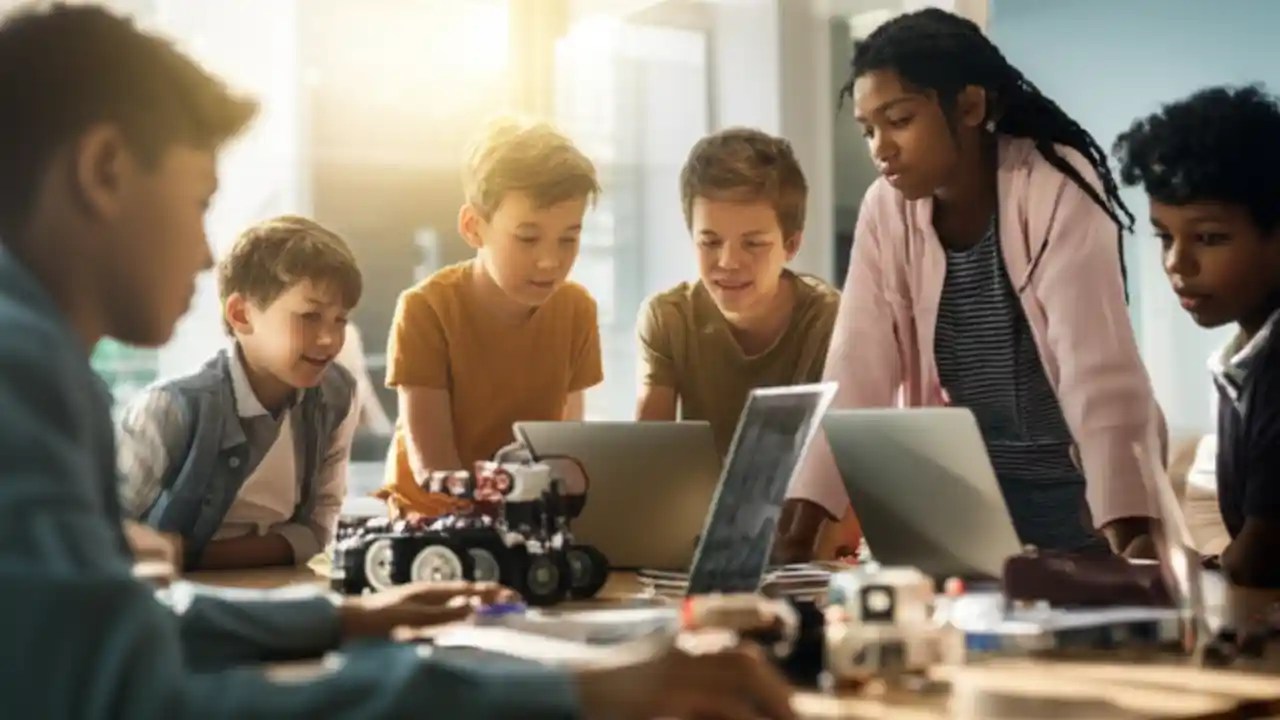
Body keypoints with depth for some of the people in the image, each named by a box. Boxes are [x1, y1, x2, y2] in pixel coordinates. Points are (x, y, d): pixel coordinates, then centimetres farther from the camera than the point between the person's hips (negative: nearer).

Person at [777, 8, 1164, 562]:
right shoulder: (887, 210, -5)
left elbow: (1100, 374, -28)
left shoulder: (1057, 191, -18)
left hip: (1076, 491, -4)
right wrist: (796, 527, -17)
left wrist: (1131, 536, -40)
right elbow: (858, 373, -7)